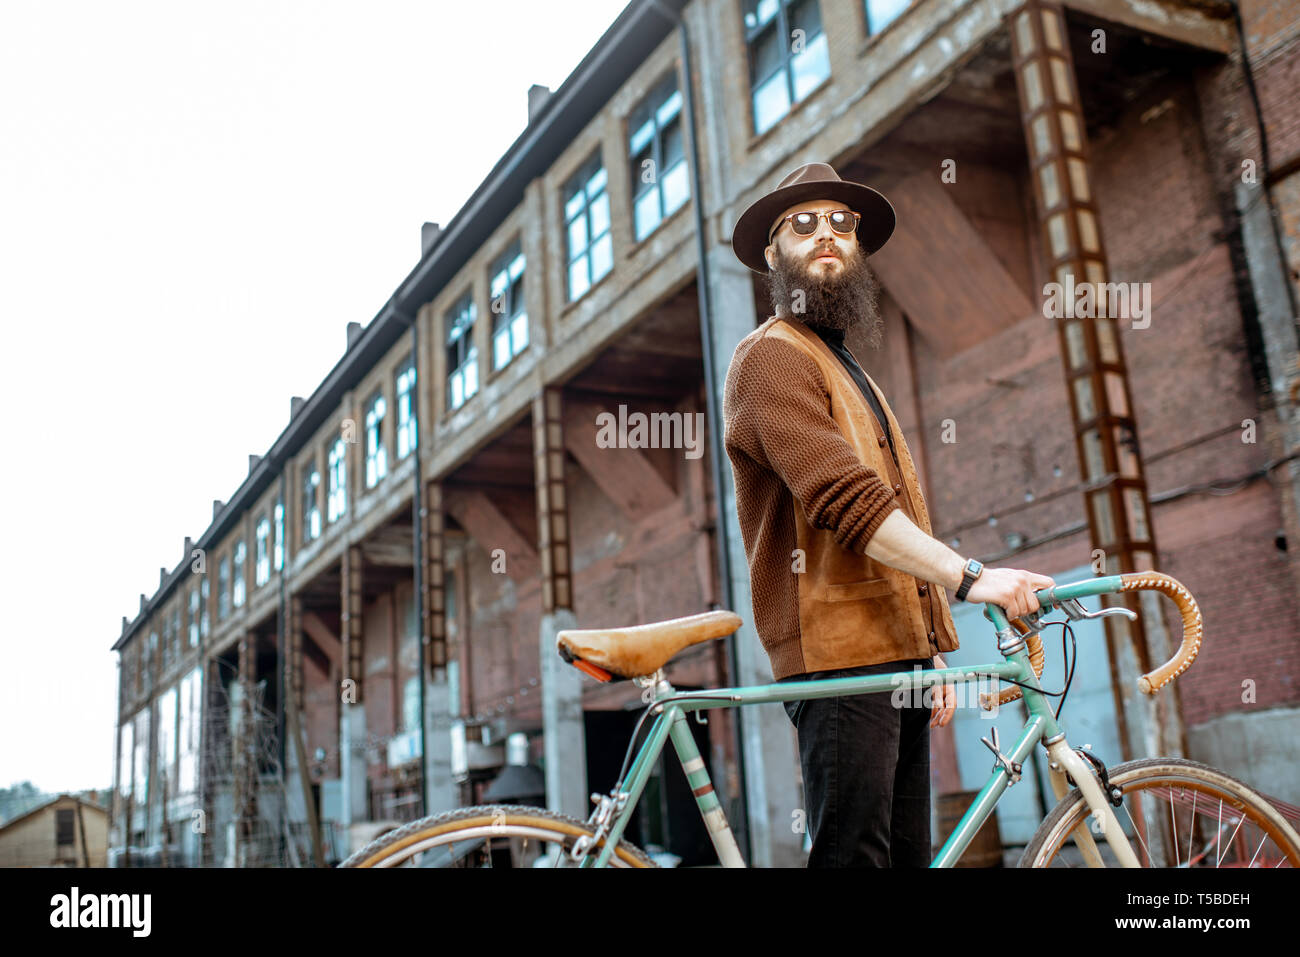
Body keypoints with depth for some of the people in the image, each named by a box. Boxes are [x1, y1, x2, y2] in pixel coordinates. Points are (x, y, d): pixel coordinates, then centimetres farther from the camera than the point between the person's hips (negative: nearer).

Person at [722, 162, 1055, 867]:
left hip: (897, 652, 9)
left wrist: (936, 650, 18)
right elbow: (844, 498, -18)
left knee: (906, 852, 9)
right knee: (854, 854, -12)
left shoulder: (851, 375, 28)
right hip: (839, 650, -9)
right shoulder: (770, 357, -4)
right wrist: (969, 576, -24)